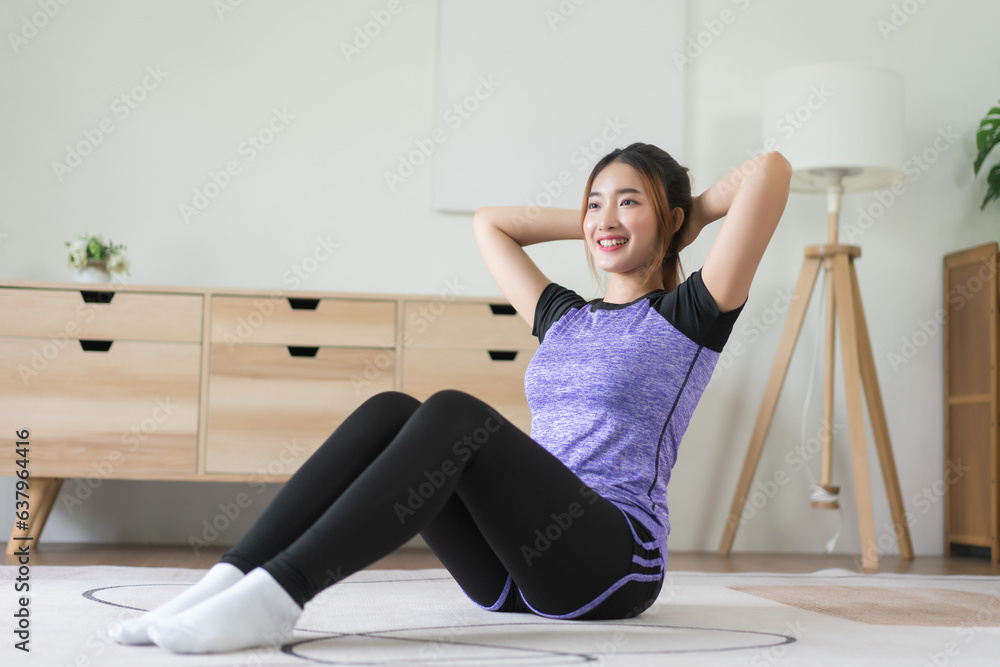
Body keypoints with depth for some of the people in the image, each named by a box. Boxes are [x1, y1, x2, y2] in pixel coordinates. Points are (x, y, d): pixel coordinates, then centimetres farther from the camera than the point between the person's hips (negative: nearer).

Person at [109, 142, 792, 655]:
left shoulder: (689, 316, 7)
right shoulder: (564, 317, 24)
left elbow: (771, 170, -1)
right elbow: (488, 221, 35)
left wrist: (691, 213, 16)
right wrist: (594, 222, 32)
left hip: (614, 564, -6)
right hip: (515, 573, 6)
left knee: (454, 413, -30)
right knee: (389, 411, -18)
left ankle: (277, 594, -44)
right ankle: (229, 581, -32)